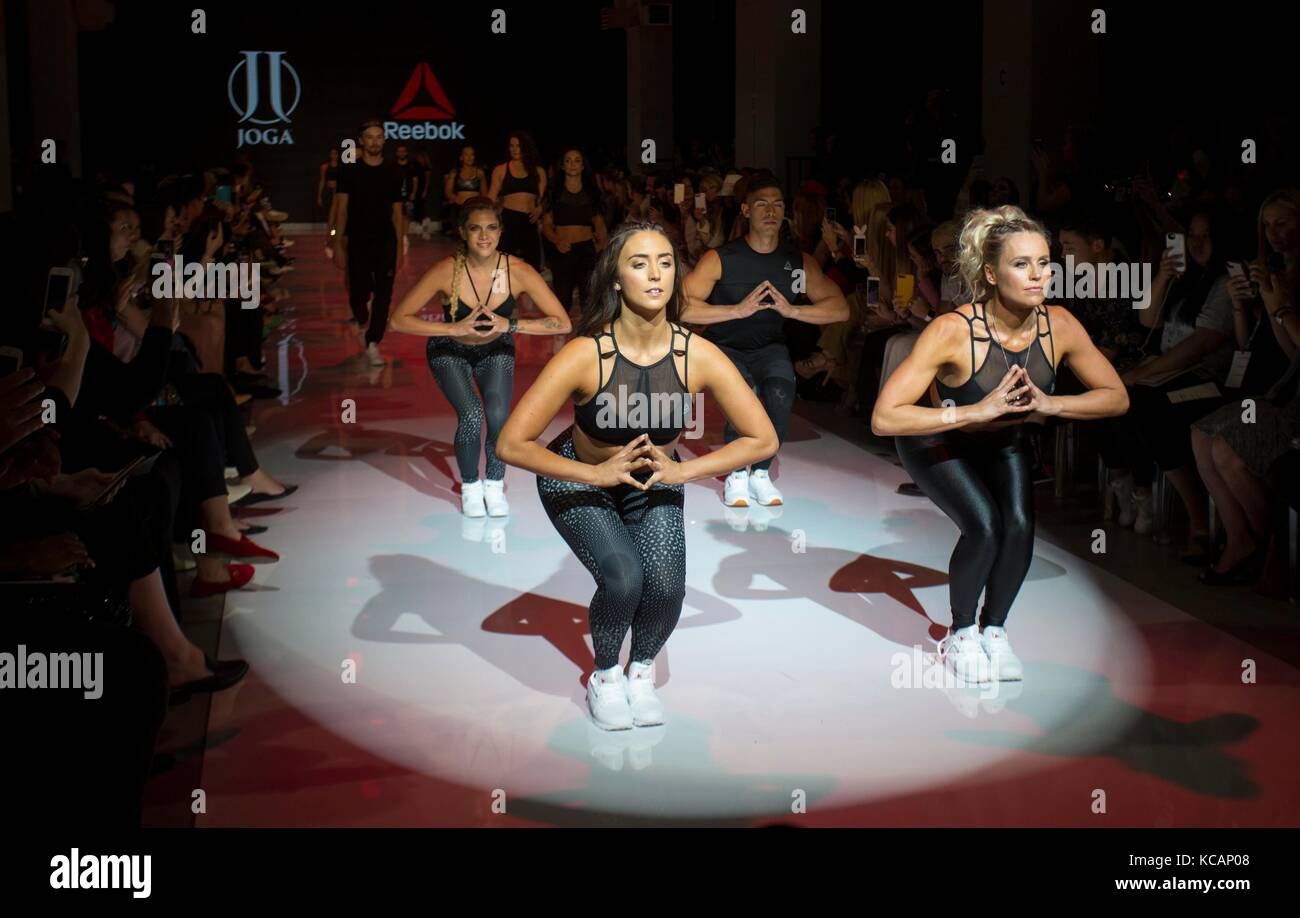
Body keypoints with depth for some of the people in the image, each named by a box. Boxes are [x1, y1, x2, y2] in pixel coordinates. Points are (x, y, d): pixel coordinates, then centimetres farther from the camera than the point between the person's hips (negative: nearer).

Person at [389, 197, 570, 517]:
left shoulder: (517, 271, -26)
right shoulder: (447, 271, -29)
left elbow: (562, 323, -23)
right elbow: (398, 320, -27)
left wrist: (511, 325, -34)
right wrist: (455, 328, -35)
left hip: (496, 350, 1)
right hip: (450, 351, -1)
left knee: (498, 416, -22)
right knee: (471, 415, -24)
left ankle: (495, 485, 6)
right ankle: (470, 487, 3)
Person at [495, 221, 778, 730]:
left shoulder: (697, 357, -24)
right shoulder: (585, 355, -31)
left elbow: (762, 440, -16)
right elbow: (511, 444, -29)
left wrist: (683, 470, -24)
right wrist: (599, 473, -32)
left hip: (656, 481, 3)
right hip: (579, 480, -2)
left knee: (666, 586, -20)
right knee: (623, 577, -25)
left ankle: (641, 673, 14)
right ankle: (605, 678, 7)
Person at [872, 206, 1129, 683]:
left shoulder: (1059, 326, -23)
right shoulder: (952, 331, -36)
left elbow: (1117, 397, -11)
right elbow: (884, 418, -41)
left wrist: (1049, 404, -28)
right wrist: (975, 411, -45)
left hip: (1003, 444, 4)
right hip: (936, 442, -4)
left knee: (1020, 525, -18)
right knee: (984, 526, -24)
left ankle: (994, 630, 8)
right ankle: (960, 636, 2)